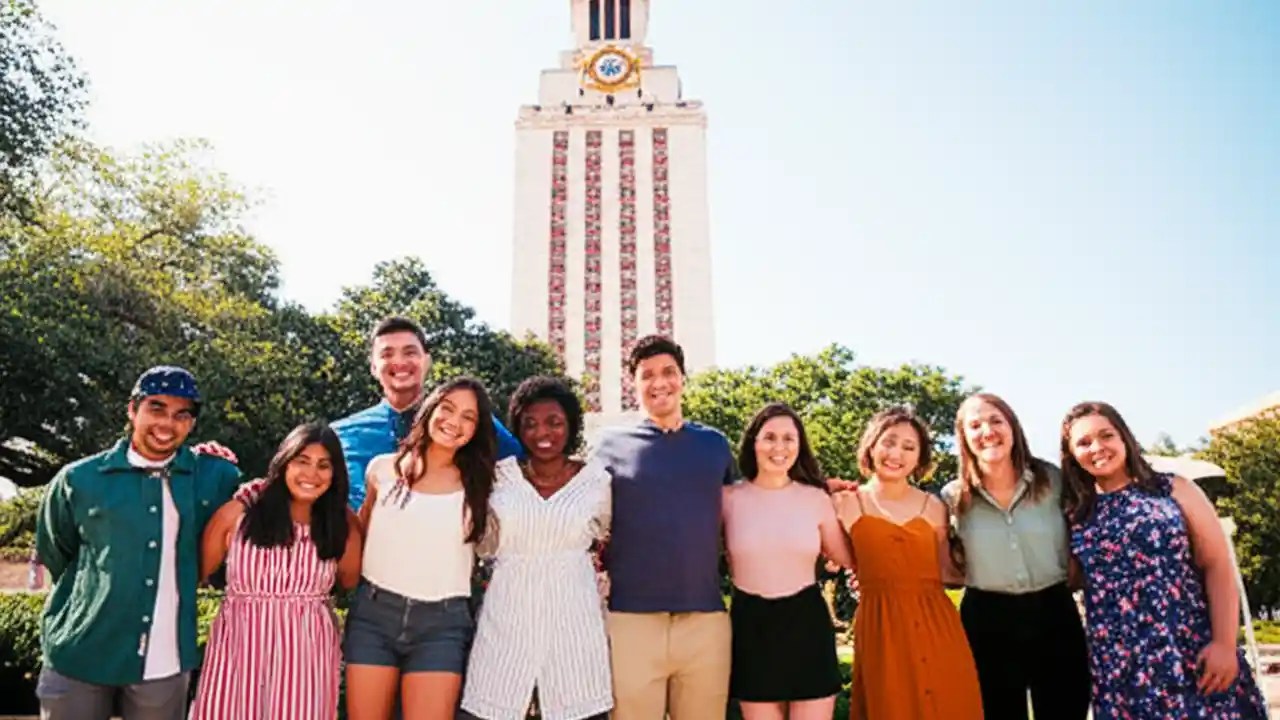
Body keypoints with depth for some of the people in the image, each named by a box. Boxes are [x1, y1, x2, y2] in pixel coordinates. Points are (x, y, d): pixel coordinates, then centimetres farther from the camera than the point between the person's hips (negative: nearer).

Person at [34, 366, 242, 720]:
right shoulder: (79, 479, -2)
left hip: (165, 663, 1)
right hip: (79, 657, -1)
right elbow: (53, 554, 12)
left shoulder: (213, 478, -2)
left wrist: (222, 468, 2)